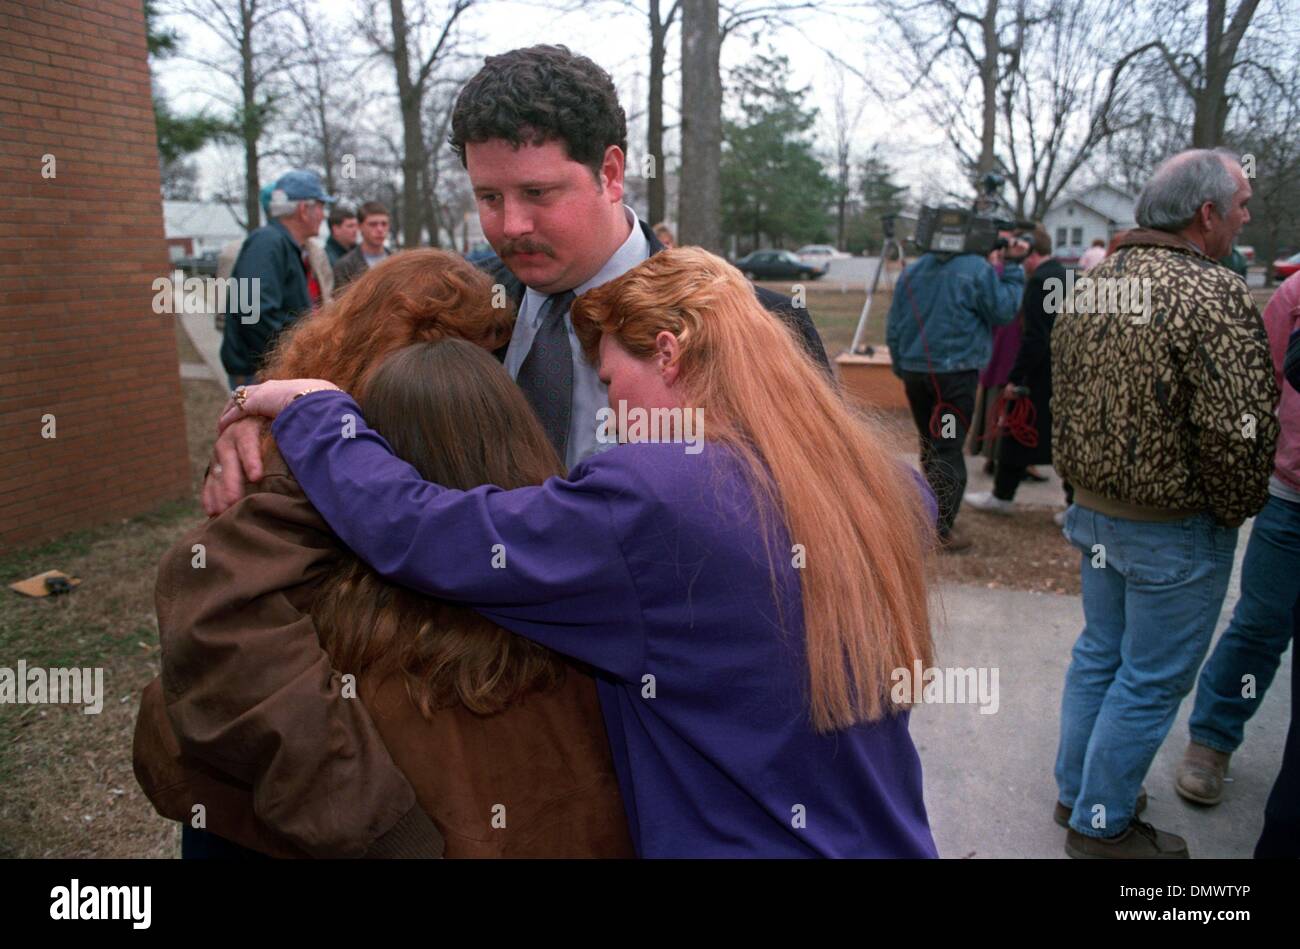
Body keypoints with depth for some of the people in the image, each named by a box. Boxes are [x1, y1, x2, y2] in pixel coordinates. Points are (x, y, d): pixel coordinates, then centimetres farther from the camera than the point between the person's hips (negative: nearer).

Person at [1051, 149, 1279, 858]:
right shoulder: (1213, 295, -21)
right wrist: (1235, 510, -6)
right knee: (1151, 680, 8)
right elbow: (1237, 432, -25)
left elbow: (1064, 399, 11)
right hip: (1175, 528, -8)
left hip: (1094, 509, 8)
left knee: (1099, 651, 21)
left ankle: (1076, 789, 37)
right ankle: (1101, 824, 22)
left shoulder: (1090, 285, 4)